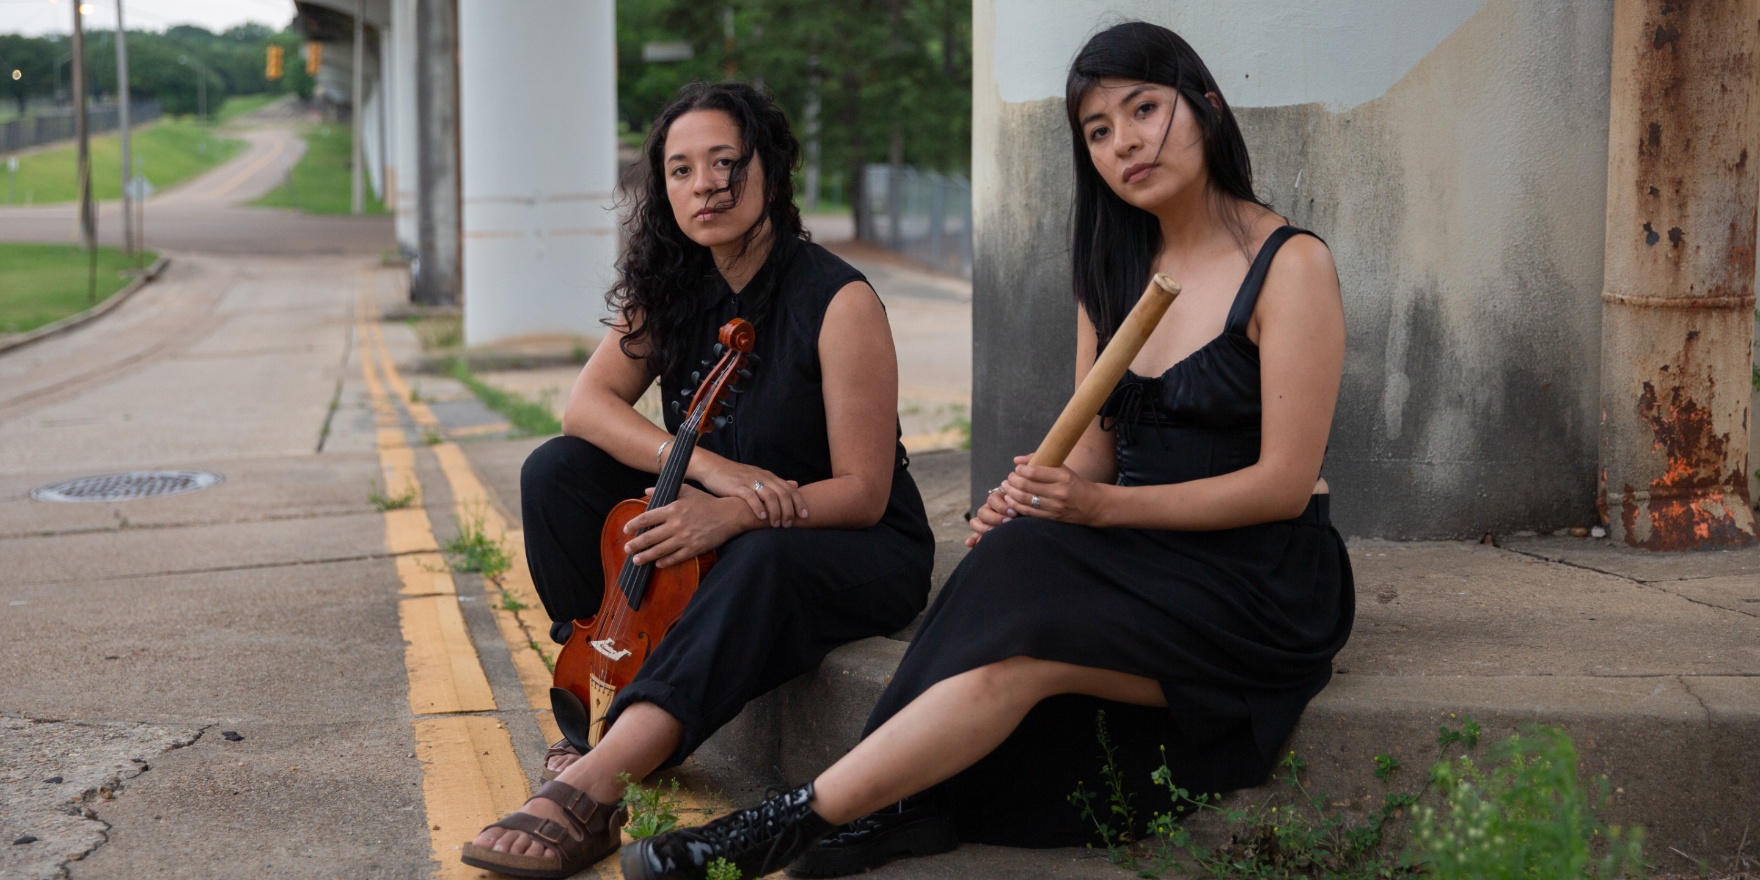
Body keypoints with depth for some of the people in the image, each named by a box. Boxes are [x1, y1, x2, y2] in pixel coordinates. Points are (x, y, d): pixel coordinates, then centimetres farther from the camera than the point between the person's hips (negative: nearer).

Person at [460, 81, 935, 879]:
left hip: (859, 553, -6)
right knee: (557, 470, -11)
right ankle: (616, 708, -7)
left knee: (763, 559, -40)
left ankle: (591, 786, -51)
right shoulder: (673, 292, 1)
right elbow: (587, 402, -9)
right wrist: (710, 466, -26)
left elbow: (863, 492, -18)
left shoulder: (839, 301, -18)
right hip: (721, 534, 6)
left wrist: (738, 514, -35)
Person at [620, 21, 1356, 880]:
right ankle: (896, 810, -33)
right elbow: (1093, 453, 12)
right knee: (1018, 556, -29)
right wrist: (1037, 499, -12)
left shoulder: (1291, 265, -8)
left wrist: (1104, 505, -22)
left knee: (1024, 647, -30)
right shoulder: (1114, 270, 12)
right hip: (1145, 559, 6)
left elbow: (1284, 483, -13)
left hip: (1261, 584, -6)